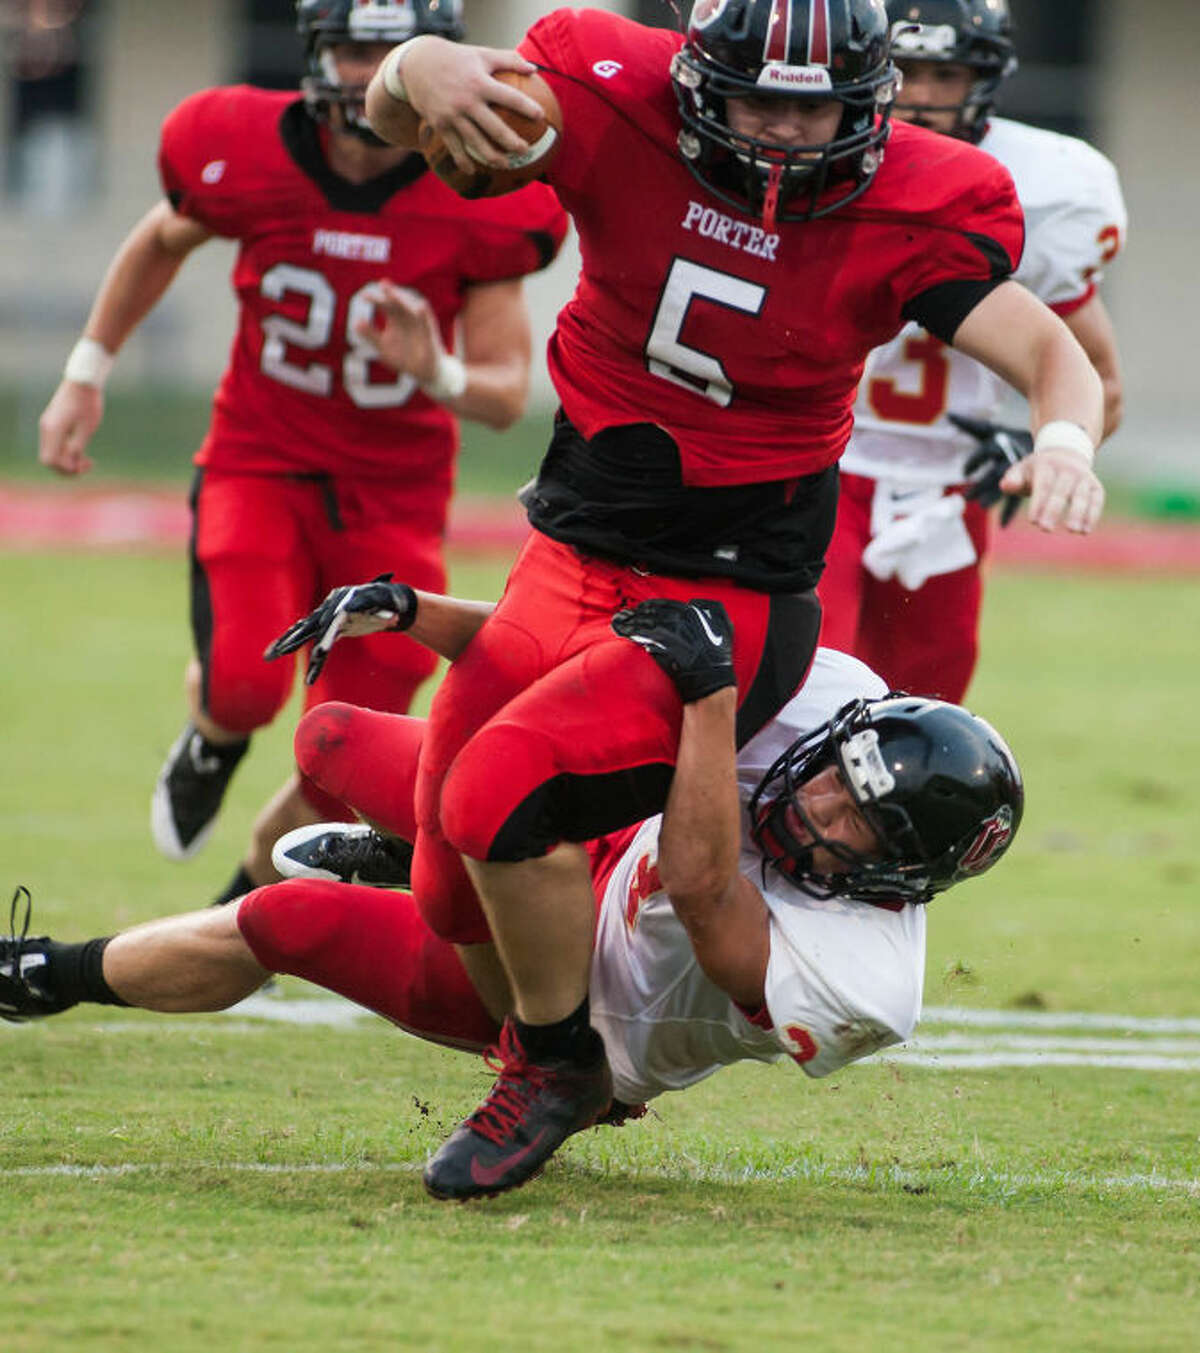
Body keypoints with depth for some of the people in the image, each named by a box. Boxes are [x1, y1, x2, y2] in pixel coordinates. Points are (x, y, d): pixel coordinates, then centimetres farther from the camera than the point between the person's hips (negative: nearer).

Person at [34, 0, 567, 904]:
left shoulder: (480, 206, -15)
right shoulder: (246, 155, -13)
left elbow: (508, 393, -9)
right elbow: (163, 241, 11)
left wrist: (438, 374, -31)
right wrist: (87, 372, 14)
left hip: (392, 491, 1)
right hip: (262, 463, -1)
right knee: (244, 684, -28)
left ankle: (253, 898, 33)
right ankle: (213, 743, 11)